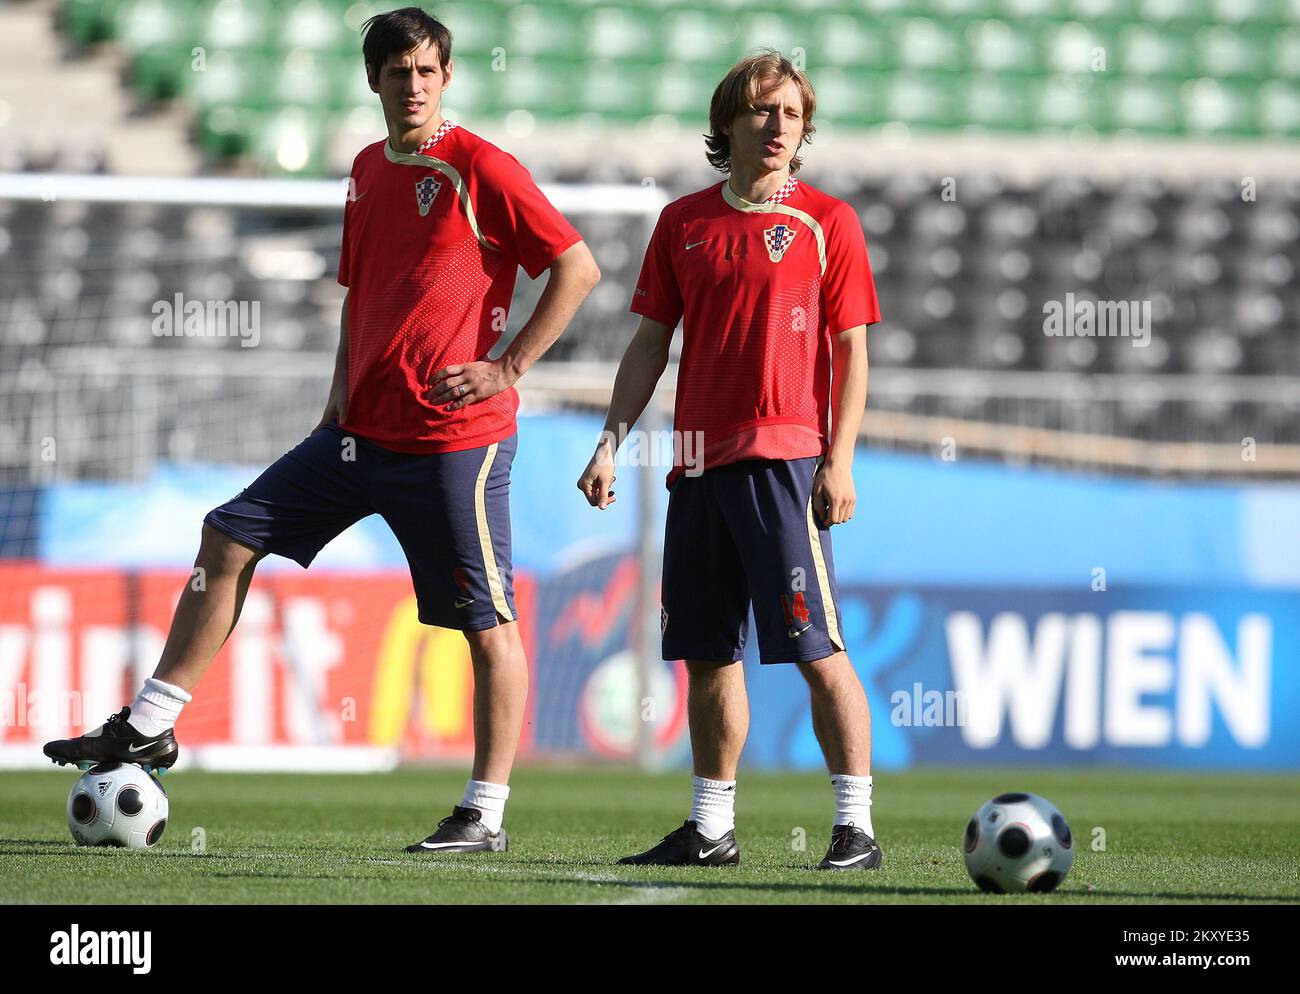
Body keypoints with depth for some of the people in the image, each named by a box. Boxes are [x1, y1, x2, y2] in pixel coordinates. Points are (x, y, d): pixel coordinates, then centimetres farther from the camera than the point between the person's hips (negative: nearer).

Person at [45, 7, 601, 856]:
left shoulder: (482, 170, -10)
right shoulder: (368, 171, 13)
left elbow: (578, 269, -10)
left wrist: (509, 367, -13)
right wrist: (341, 396, 16)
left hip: (454, 438, -8)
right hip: (364, 429, 8)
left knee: (487, 623, -3)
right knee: (230, 538, 6)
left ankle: (486, 814, 4)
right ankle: (150, 728, 11)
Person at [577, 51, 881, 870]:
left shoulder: (827, 220, 1)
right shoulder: (684, 222, 13)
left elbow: (852, 351, -1)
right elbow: (650, 345, 15)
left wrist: (840, 461, -10)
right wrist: (610, 447, 7)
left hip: (784, 457, -5)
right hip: (700, 458, 5)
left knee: (817, 648, -9)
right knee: (708, 650, 9)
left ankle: (856, 827, -6)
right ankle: (712, 828, 16)